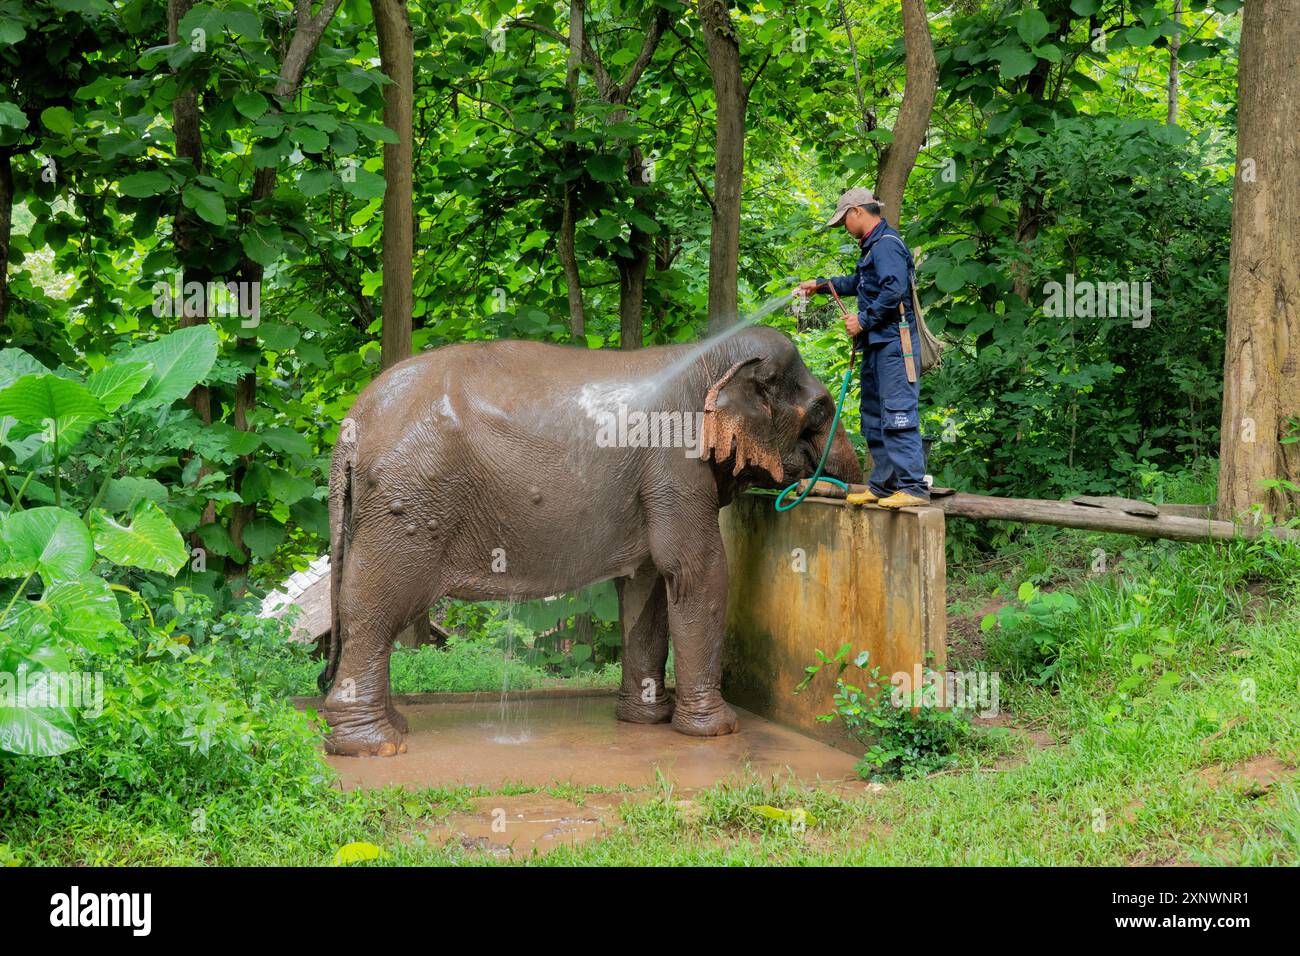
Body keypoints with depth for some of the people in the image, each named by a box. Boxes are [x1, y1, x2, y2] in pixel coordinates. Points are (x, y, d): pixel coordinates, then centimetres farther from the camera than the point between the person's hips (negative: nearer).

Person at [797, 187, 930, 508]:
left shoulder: (886, 244, -12)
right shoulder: (874, 246, 21)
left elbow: (894, 290, -25)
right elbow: (859, 283, 40)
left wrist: (863, 320, -16)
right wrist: (821, 284, 47)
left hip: (893, 344, -11)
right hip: (877, 345, 11)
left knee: (898, 416, -15)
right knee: (874, 418, 13)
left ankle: (913, 487, -18)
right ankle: (883, 485, 18)